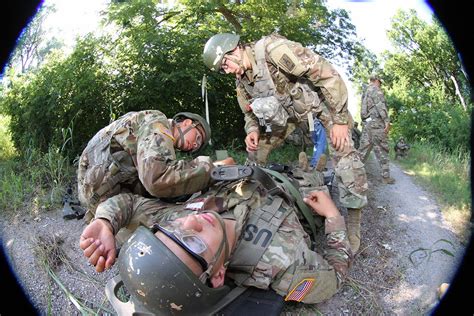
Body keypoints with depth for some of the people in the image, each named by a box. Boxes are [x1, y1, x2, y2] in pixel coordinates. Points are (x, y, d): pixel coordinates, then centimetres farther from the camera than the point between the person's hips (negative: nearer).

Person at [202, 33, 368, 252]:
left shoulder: (273, 48, -28)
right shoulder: (242, 82, -3)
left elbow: (327, 74, -27)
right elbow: (250, 112, 12)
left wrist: (339, 119, -26)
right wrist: (252, 130, -13)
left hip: (322, 100, -7)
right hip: (288, 109, 7)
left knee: (345, 158, -20)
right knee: (256, 150, 1)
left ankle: (352, 225, -6)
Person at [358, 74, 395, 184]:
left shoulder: (366, 92, 24)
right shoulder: (376, 89, -2)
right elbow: (380, 106, -14)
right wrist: (387, 121, -18)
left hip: (366, 123, 8)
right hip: (376, 122, -8)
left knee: (363, 149, 7)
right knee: (382, 150, -5)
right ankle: (386, 176, -3)